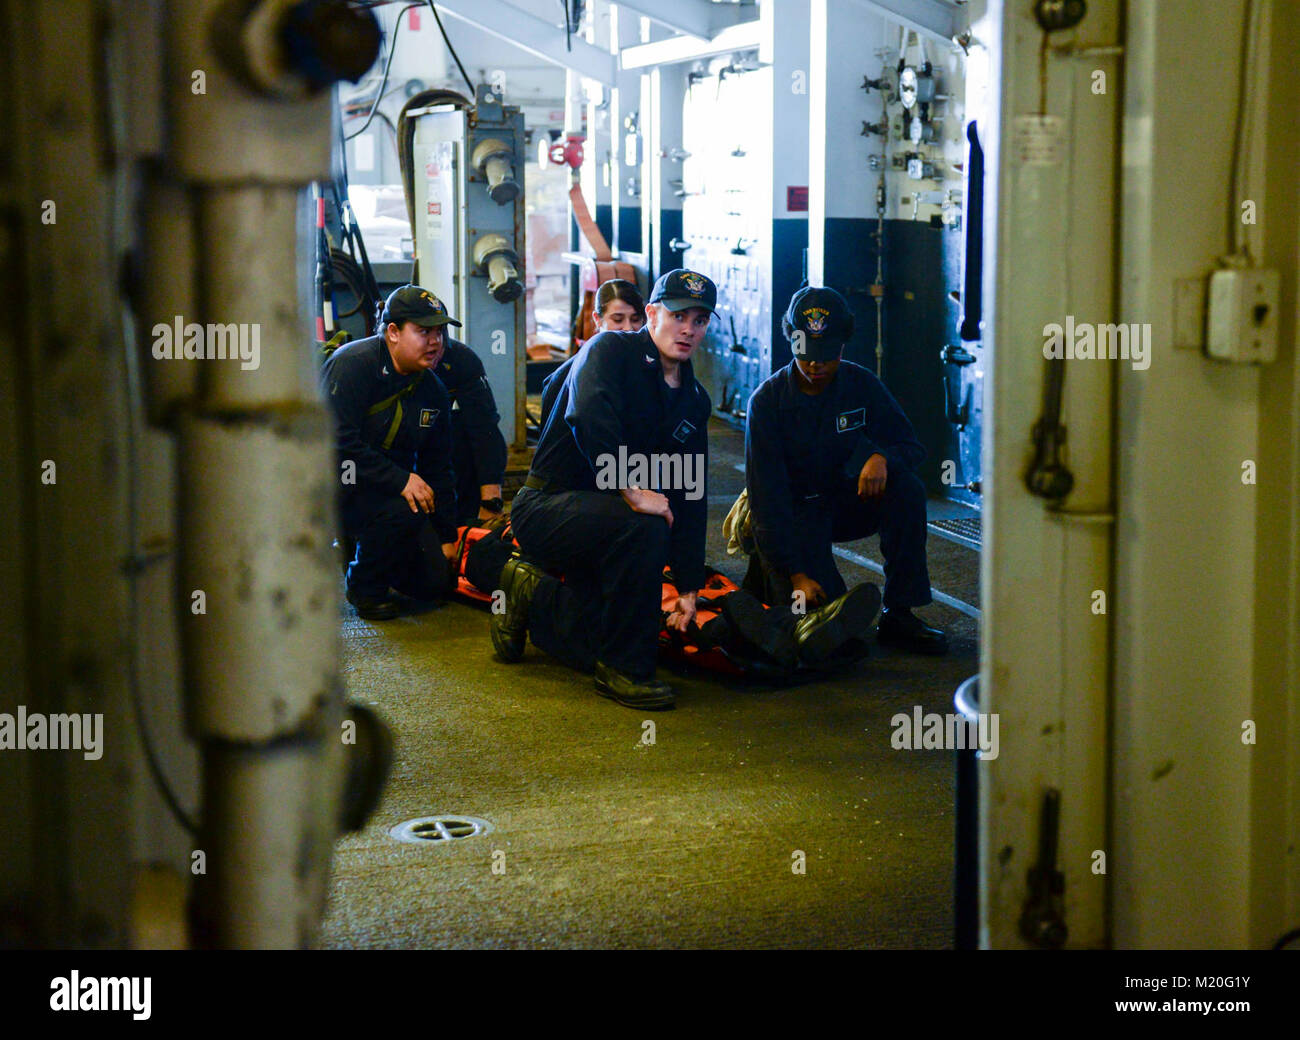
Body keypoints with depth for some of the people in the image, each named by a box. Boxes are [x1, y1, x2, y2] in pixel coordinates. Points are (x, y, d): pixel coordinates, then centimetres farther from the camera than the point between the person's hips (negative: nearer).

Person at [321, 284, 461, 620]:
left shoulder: (433, 390, 5)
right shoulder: (352, 364, -18)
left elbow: (438, 468, 13)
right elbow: (336, 443, -28)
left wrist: (448, 537, 9)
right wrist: (400, 480, -33)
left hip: (394, 486, 7)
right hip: (336, 480, -7)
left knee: (433, 580, -3)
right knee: (404, 511, -35)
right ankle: (365, 586, -8)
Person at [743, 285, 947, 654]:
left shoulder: (861, 385, -6)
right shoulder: (768, 401, -15)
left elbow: (912, 447, -1)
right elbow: (767, 495, -17)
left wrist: (882, 456, -28)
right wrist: (795, 574, -24)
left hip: (848, 503, 3)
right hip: (795, 512, -3)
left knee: (906, 488, -26)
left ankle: (898, 614, -19)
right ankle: (770, 570, 15)